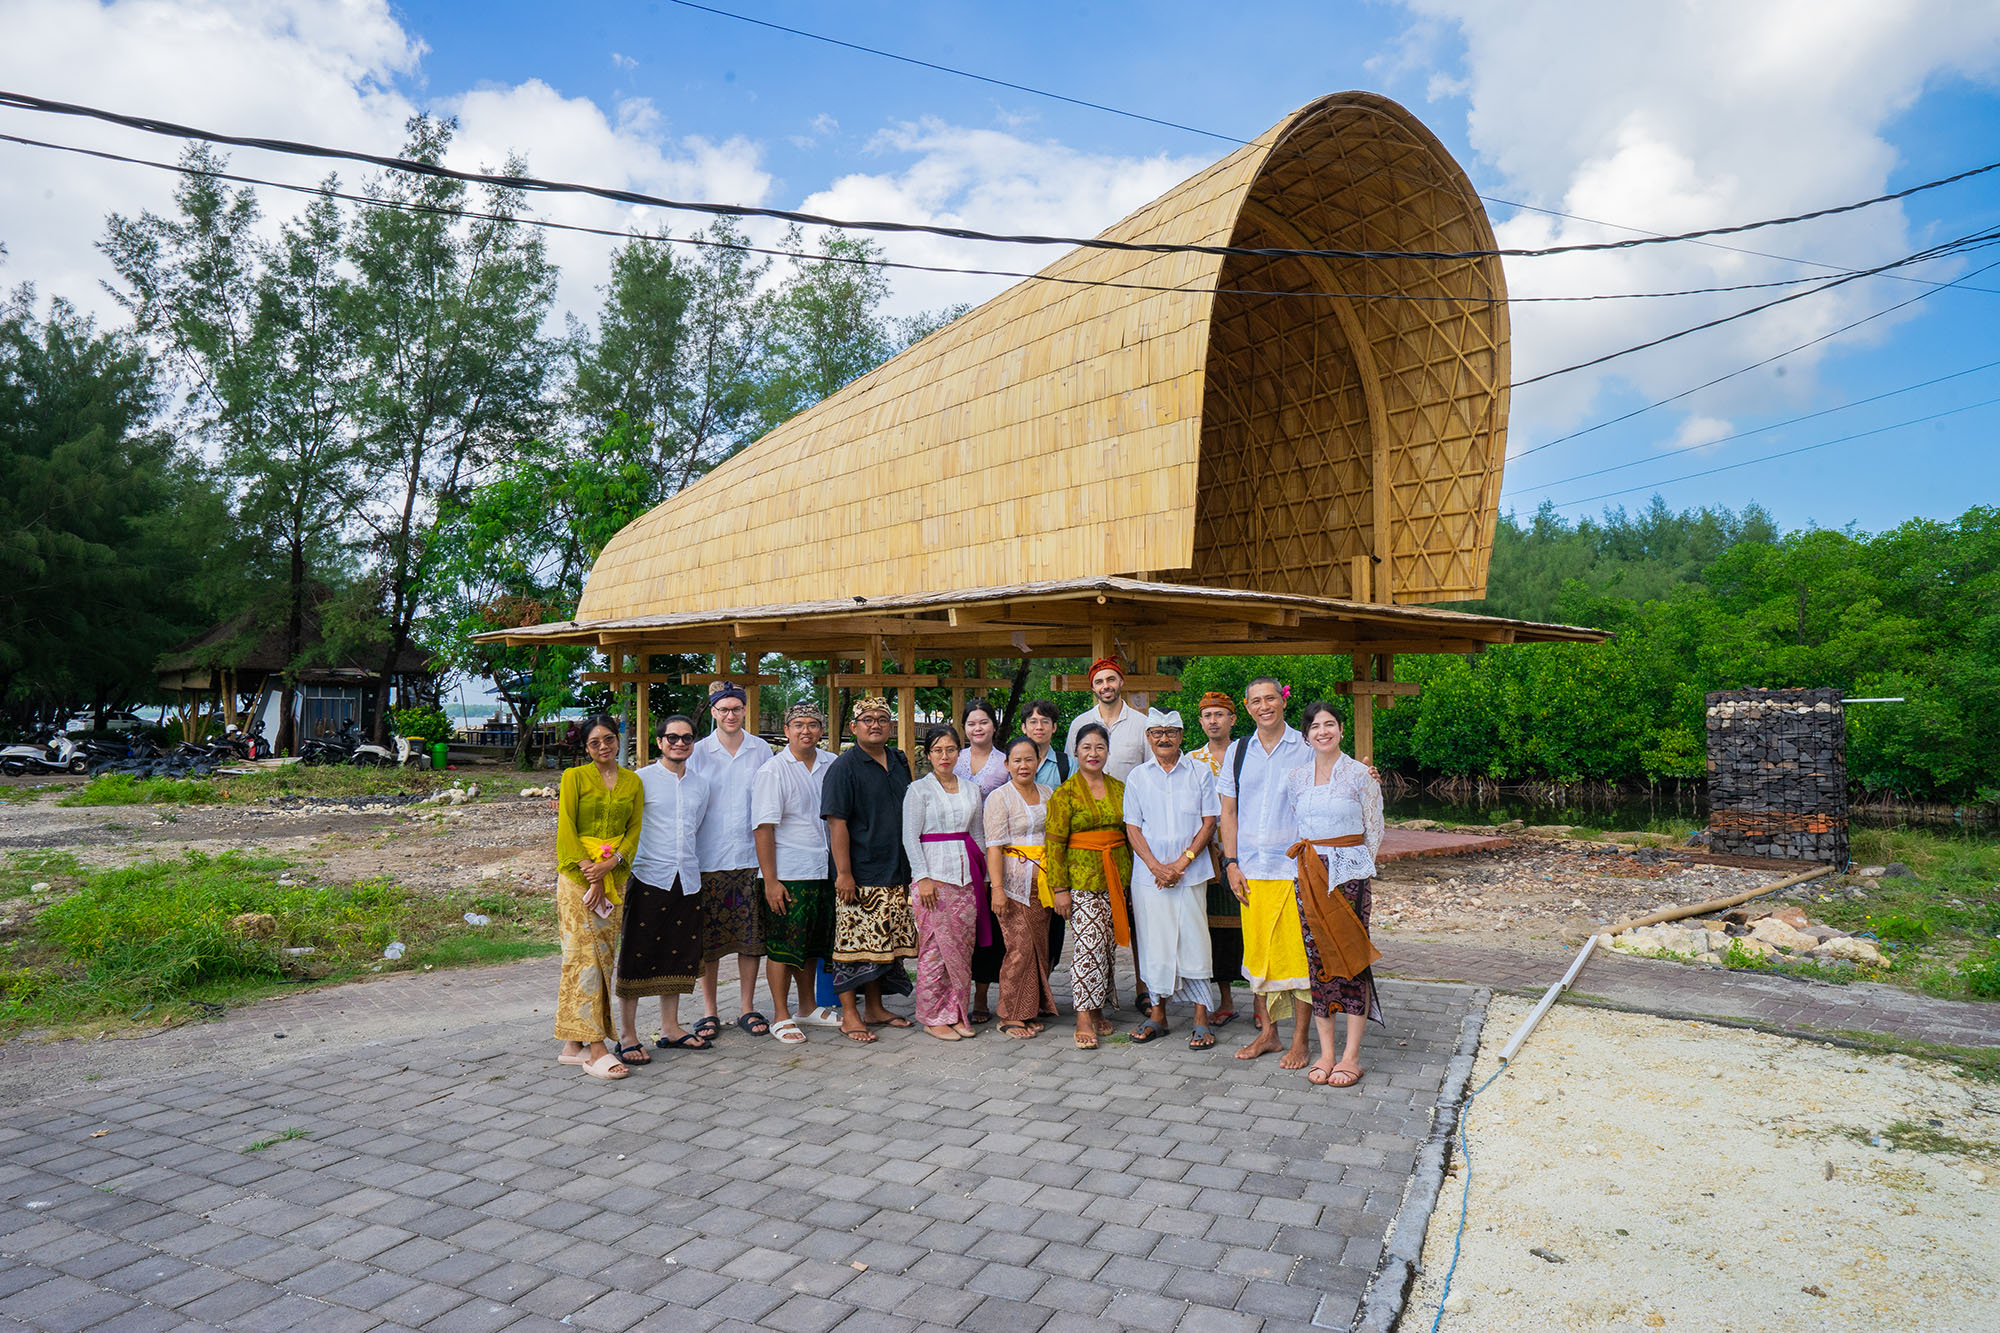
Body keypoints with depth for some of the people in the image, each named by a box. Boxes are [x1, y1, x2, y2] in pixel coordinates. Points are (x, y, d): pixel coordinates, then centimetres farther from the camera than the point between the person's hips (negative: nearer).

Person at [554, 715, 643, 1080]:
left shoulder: (632, 782, 12)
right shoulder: (574, 777, 2)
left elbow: (635, 829, 8)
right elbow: (566, 829, -4)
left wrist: (612, 862, -10)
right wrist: (589, 874, -12)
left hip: (615, 875, 4)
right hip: (576, 875, -4)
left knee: (603, 955, 4)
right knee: (584, 954, -8)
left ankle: (573, 1043, 12)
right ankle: (595, 1049, -8)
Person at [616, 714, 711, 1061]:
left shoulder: (701, 784, 12)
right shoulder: (642, 779, -3)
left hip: (687, 879, 5)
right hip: (649, 877, -5)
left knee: (679, 954, 11)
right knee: (638, 955, -2)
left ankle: (670, 1027, 23)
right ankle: (627, 1035, 7)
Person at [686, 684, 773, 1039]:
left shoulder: (761, 750, 6)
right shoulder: (698, 753, 3)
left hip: (751, 856, 1)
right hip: (709, 859, -1)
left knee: (751, 936, 5)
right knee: (709, 938, 3)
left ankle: (747, 1008, 17)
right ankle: (709, 1010, 15)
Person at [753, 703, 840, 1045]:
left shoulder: (832, 765, 6)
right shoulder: (773, 771, -8)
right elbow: (763, 828, -11)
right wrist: (770, 880, -15)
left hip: (824, 872, 5)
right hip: (788, 875, -5)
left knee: (812, 944, 15)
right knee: (783, 946, 2)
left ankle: (807, 1006, 29)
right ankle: (781, 1016, 13)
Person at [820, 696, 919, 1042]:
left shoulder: (899, 763, 13)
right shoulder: (844, 767, -8)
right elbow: (836, 822, -13)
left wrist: (912, 867, 17)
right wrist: (843, 873, -18)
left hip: (895, 874, 7)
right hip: (859, 876, -7)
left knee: (884, 943, 12)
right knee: (855, 943, -3)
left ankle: (875, 1008, 24)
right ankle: (849, 1016, 6)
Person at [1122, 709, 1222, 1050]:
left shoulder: (1200, 773, 3)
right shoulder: (1137, 777, 7)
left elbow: (1209, 823, 0)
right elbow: (1133, 828, 4)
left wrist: (1181, 863, -10)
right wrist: (1157, 867, -9)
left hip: (1191, 873, -1)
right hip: (1149, 873, 1)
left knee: (1193, 942, -2)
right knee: (1154, 943, 5)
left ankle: (1201, 1019, 7)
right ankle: (1158, 1015, 17)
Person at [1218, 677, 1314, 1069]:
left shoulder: (1306, 749, 0)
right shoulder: (1238, 751, 9)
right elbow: (1228, 811, 12)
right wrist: (1231, 862, 4)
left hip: (1295, 866, -3)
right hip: (1251, 869, 3)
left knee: (1298, 951, 0)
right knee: (1257, 949, 9)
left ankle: (1299, 1039, 12)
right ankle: (1267, 1032, 22)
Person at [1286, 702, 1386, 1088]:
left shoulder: (1361, 775, -2)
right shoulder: (1295, 777, 8)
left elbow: (1374, 831, 2)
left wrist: (1355, 867, 2)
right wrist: (1309, 858, 12)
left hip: (1349, 873, -3)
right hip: (1308, 875, 3)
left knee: (1352, 956, -2)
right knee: (1317, 957, 4)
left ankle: (1351, 1055, 6)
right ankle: (1325, 1051, 13)